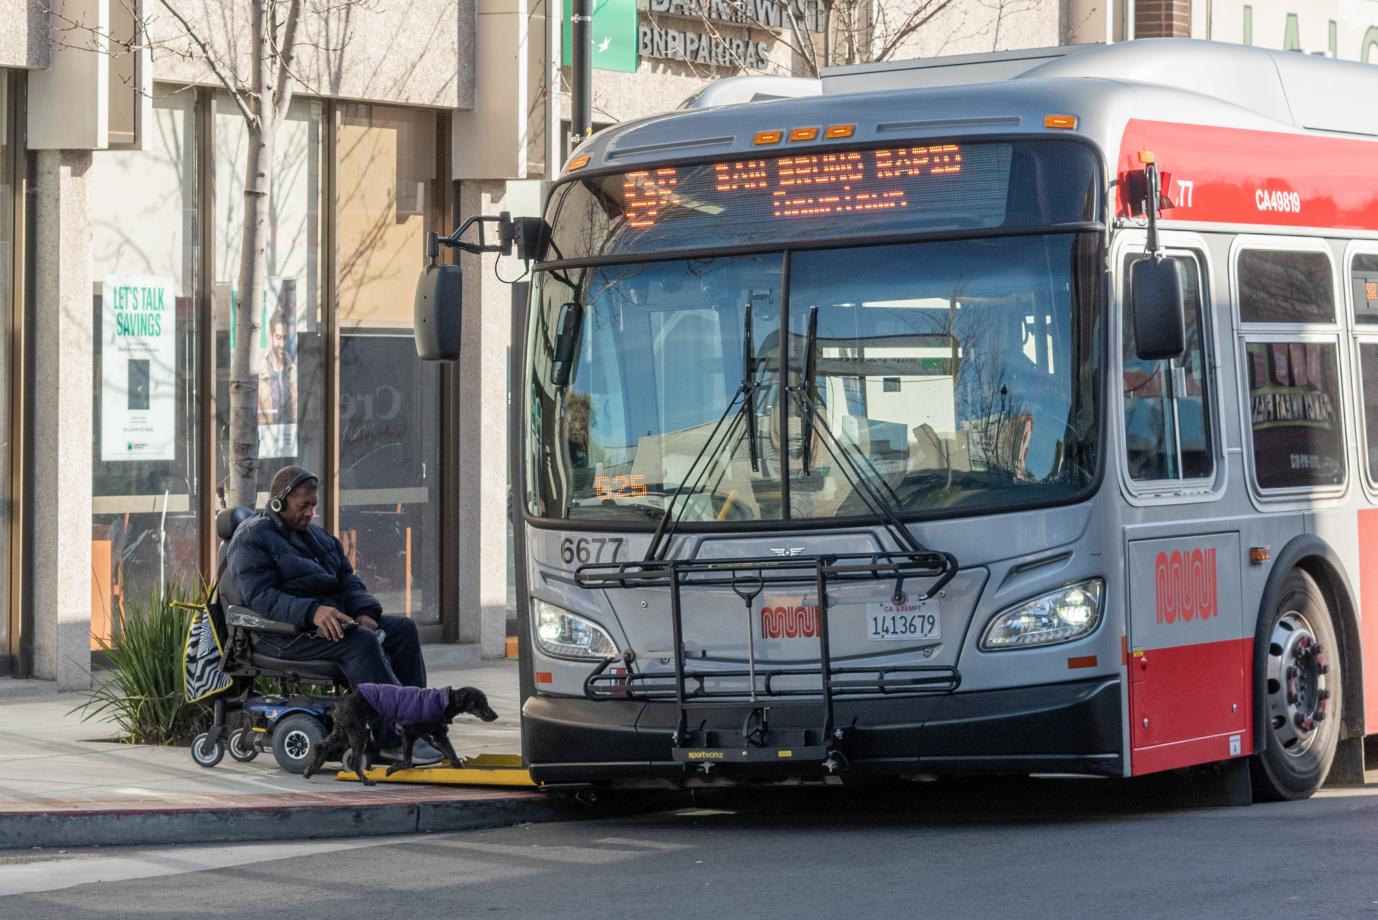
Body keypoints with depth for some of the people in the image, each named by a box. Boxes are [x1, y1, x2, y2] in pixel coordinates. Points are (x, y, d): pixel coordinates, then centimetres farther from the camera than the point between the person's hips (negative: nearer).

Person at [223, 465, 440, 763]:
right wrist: (311, 612, -33)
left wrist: (363, 613, -5)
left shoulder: (318, 536, 24)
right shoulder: (252, 539, -4)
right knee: (360, 642, -32)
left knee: (403, 629, -8)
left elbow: (347, 580, 19)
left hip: (330, 620, 9)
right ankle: (393, 740, -36)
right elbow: (260, 597, -18)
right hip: (281, 634, -9)